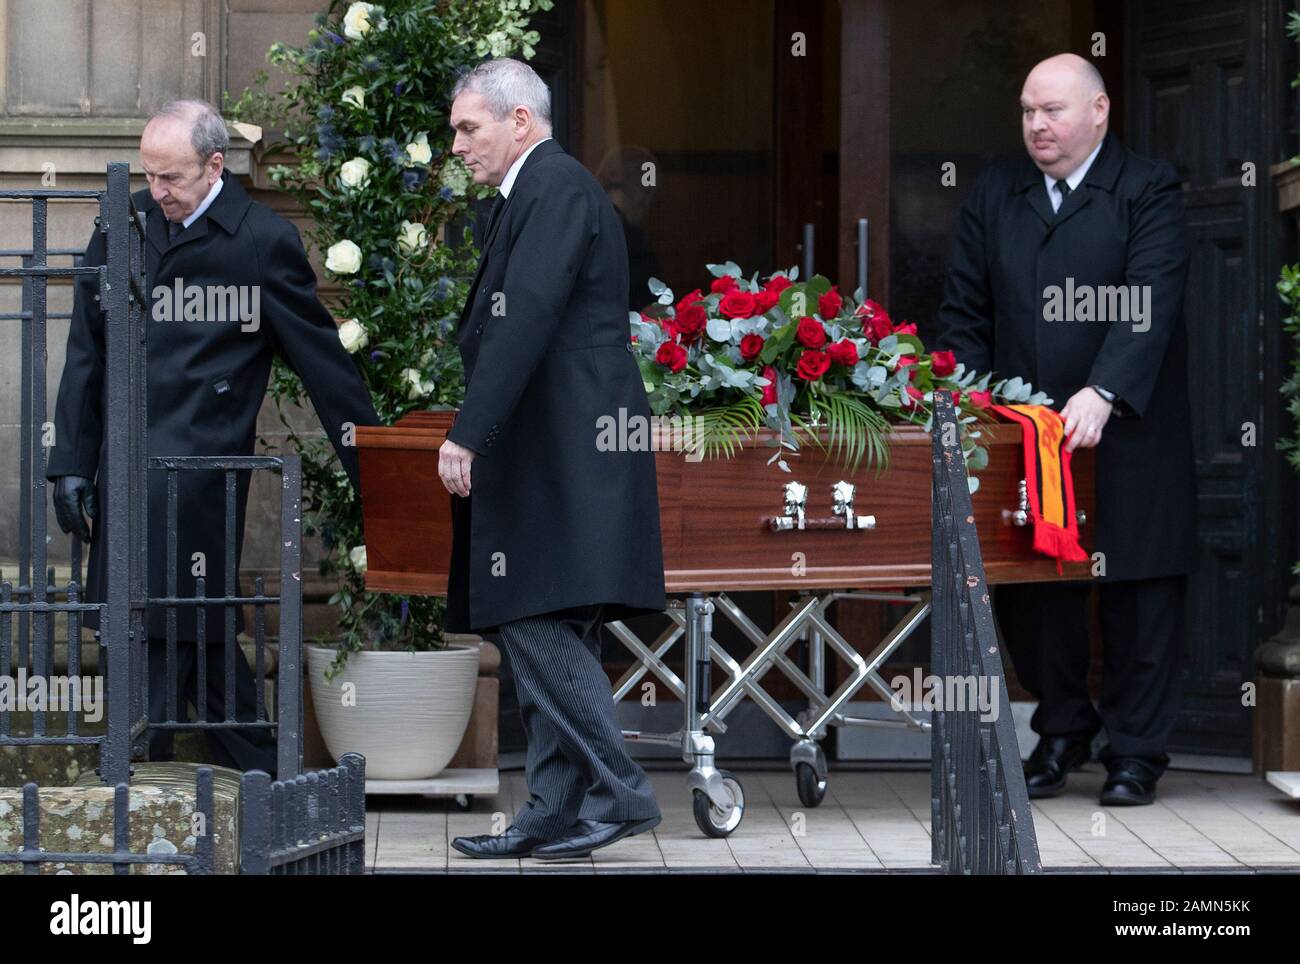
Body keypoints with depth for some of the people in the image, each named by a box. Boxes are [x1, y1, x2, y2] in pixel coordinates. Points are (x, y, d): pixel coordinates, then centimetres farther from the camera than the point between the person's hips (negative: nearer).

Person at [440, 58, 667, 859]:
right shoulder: (541, 193, 22)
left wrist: (468, 436, -23)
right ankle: (554, 816, 12)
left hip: (564, 457, -11)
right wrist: (479, 435, 16)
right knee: (544, 639, 9)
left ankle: (618, 794, -10)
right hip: (549, 460, 11)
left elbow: (525, 322, -21)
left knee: (537, 625, -13)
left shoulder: (556, 188, -10)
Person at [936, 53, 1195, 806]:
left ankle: (1135, 753, 14)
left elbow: (1150, 305, -17)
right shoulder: (995, 195, 11)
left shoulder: (1148, 192, -4)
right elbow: (965, 311, 11)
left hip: (1126, 436, -4)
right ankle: (1063, 730, 26)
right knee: (1028, 590, 8)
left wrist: (1103, 394, -30)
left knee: (1140, 593, 2)